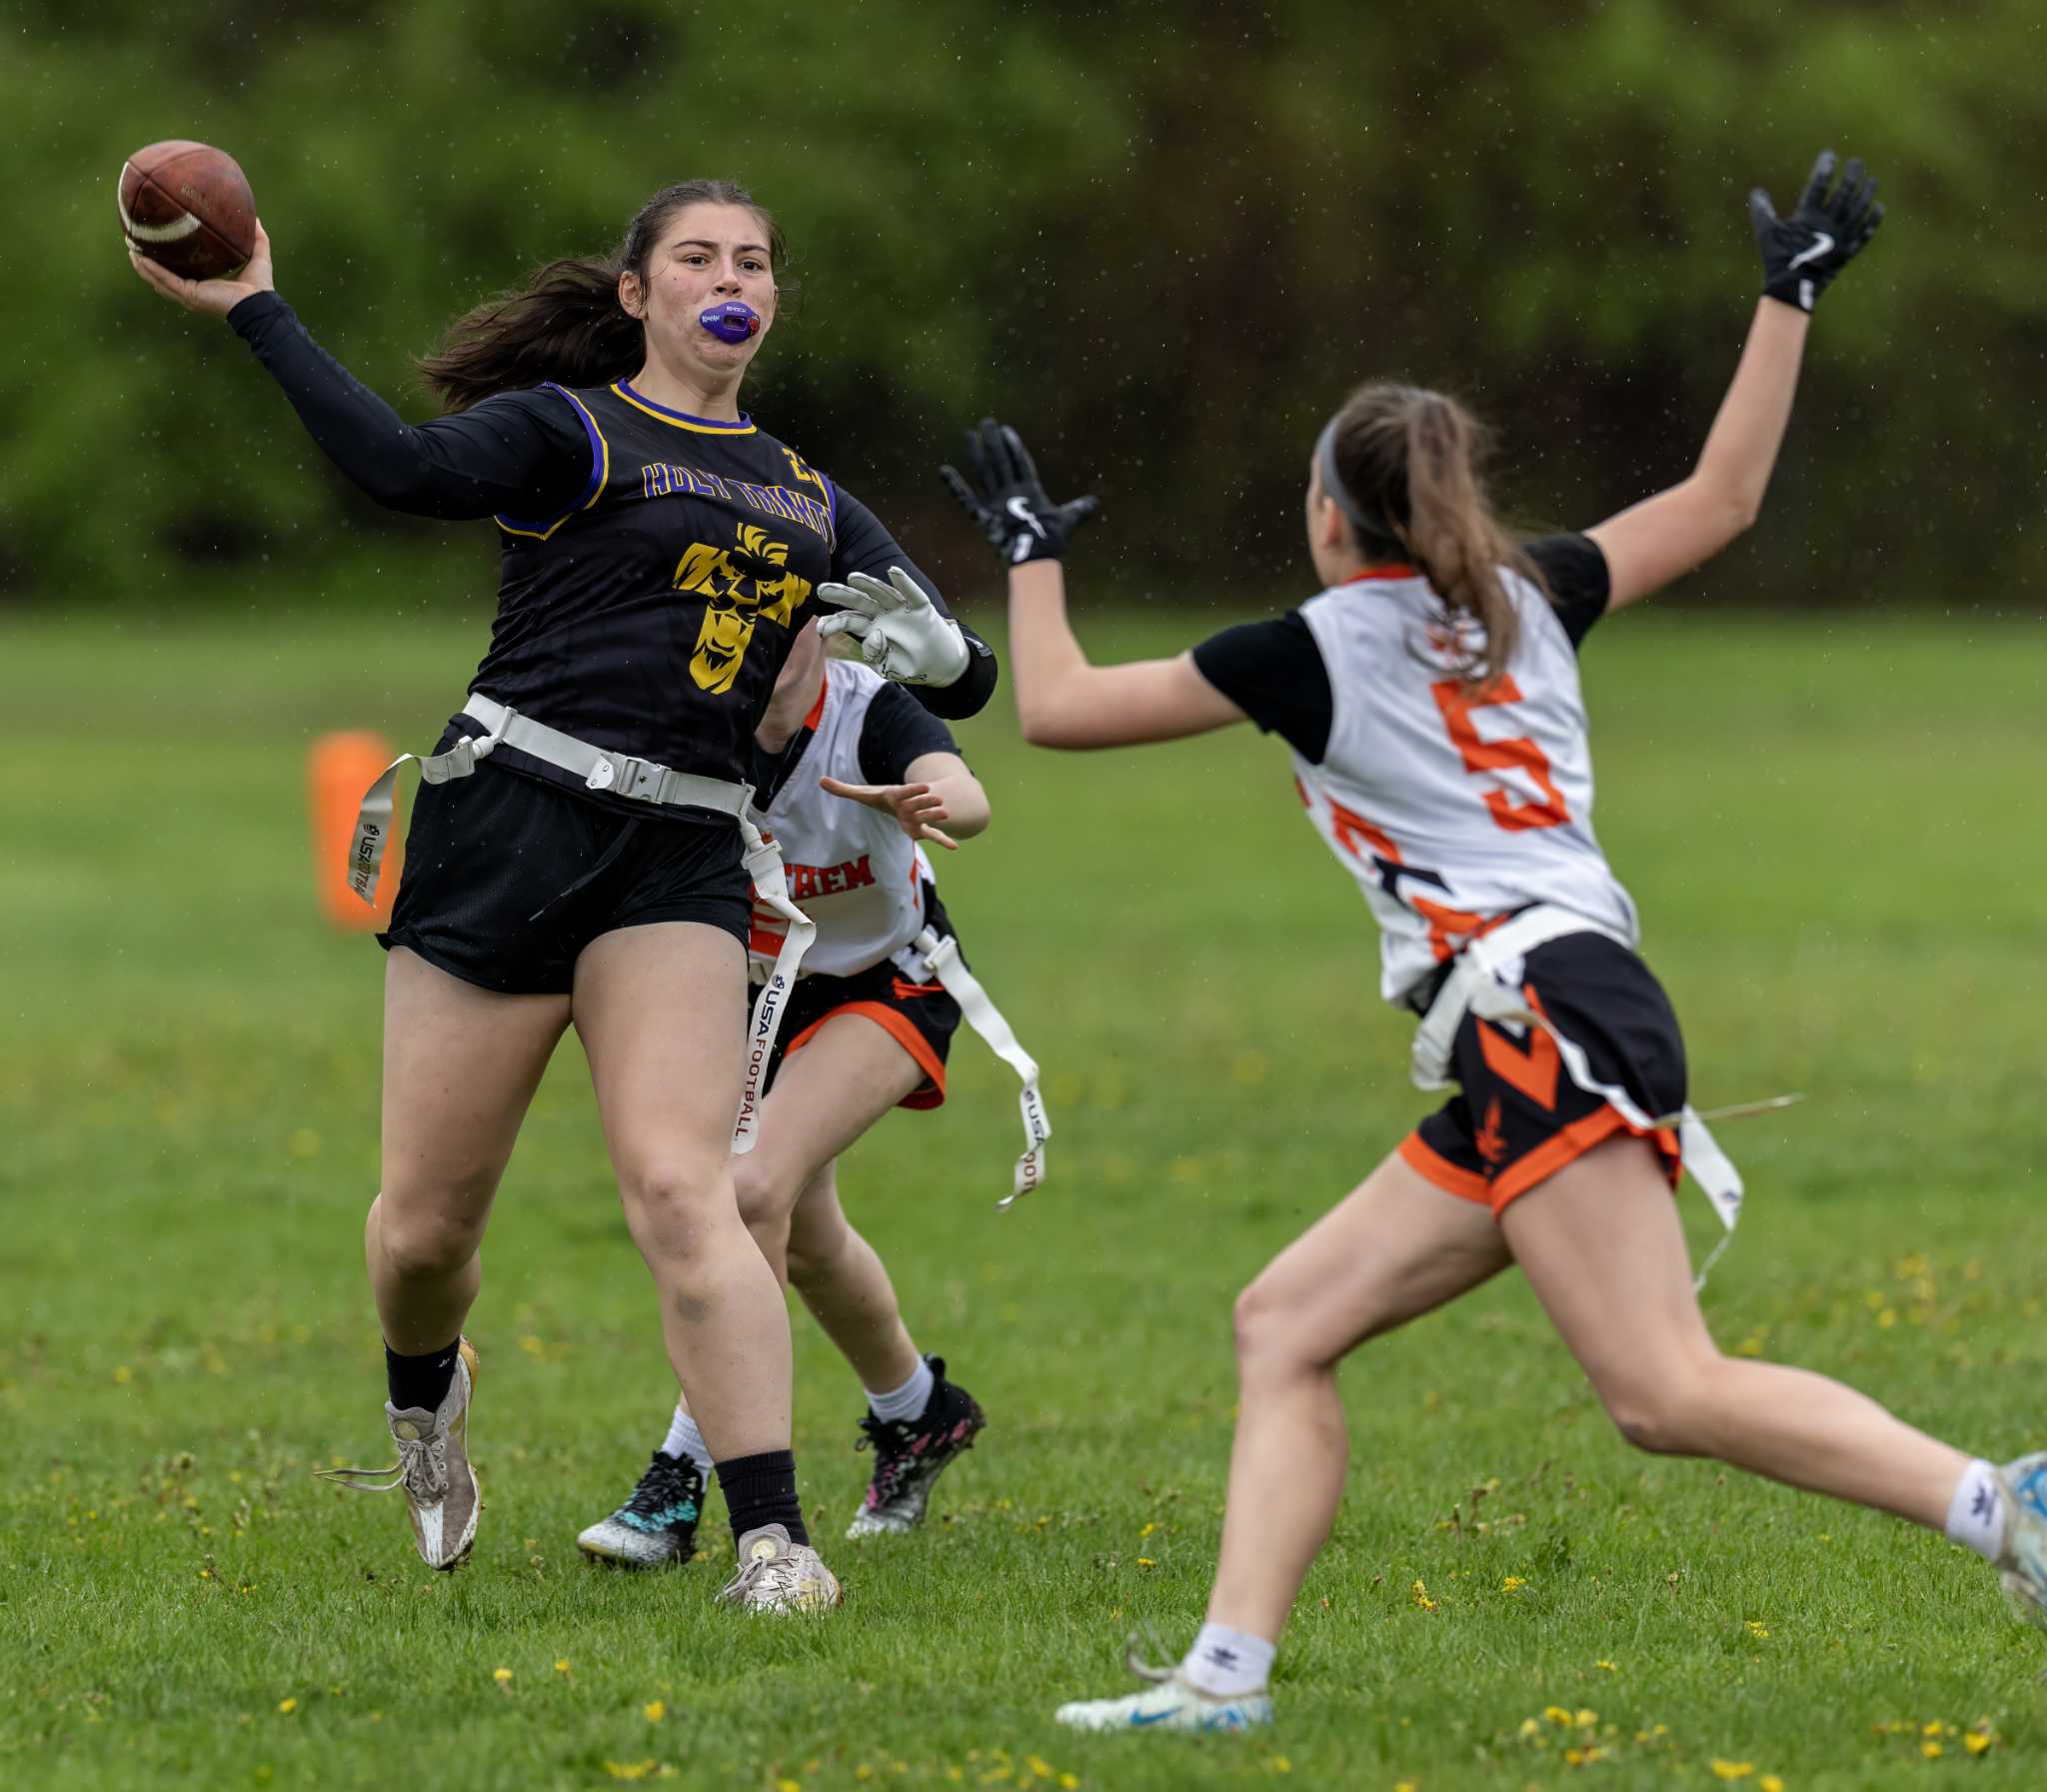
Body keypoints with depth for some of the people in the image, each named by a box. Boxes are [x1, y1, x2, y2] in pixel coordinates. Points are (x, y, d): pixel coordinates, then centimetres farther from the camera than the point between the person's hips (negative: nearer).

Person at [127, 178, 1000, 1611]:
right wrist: (255, 312, -23)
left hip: (680, 861, 2)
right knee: (423, 1227, 3)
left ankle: (774, 1539, -22)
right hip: (510, 814, -2)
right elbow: (410, 468, -17)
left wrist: (925, 641, -5)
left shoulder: (809, 499, 20)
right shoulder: (569, 430, 4)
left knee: (681, 1186, -18)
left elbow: (963, 682, 20)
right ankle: (427, 1390, 38)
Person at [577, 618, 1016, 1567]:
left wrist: (932, 805, -73)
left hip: (884, 986, -5)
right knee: (804, 1240, 15)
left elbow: (964, 797, -49)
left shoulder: (871, 713, -30)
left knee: (757, 1189, -25)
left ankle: (679, 1485, -21)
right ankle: (918, 1412, 45)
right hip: (752, 983, 5)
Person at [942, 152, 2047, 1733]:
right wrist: (1790, 299, 33)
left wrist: (1031, 552, 25)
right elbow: (1722, 499, 28)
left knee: (1669, 1393, -19)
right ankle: (1228, 1673, -3)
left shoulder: (1316, 649, 1)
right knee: (1286, 1324, 8)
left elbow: (1056, 705, 8)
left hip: (1538, 1023, -9)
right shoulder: (1529, 599, 17)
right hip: (1525, 1059, 9)